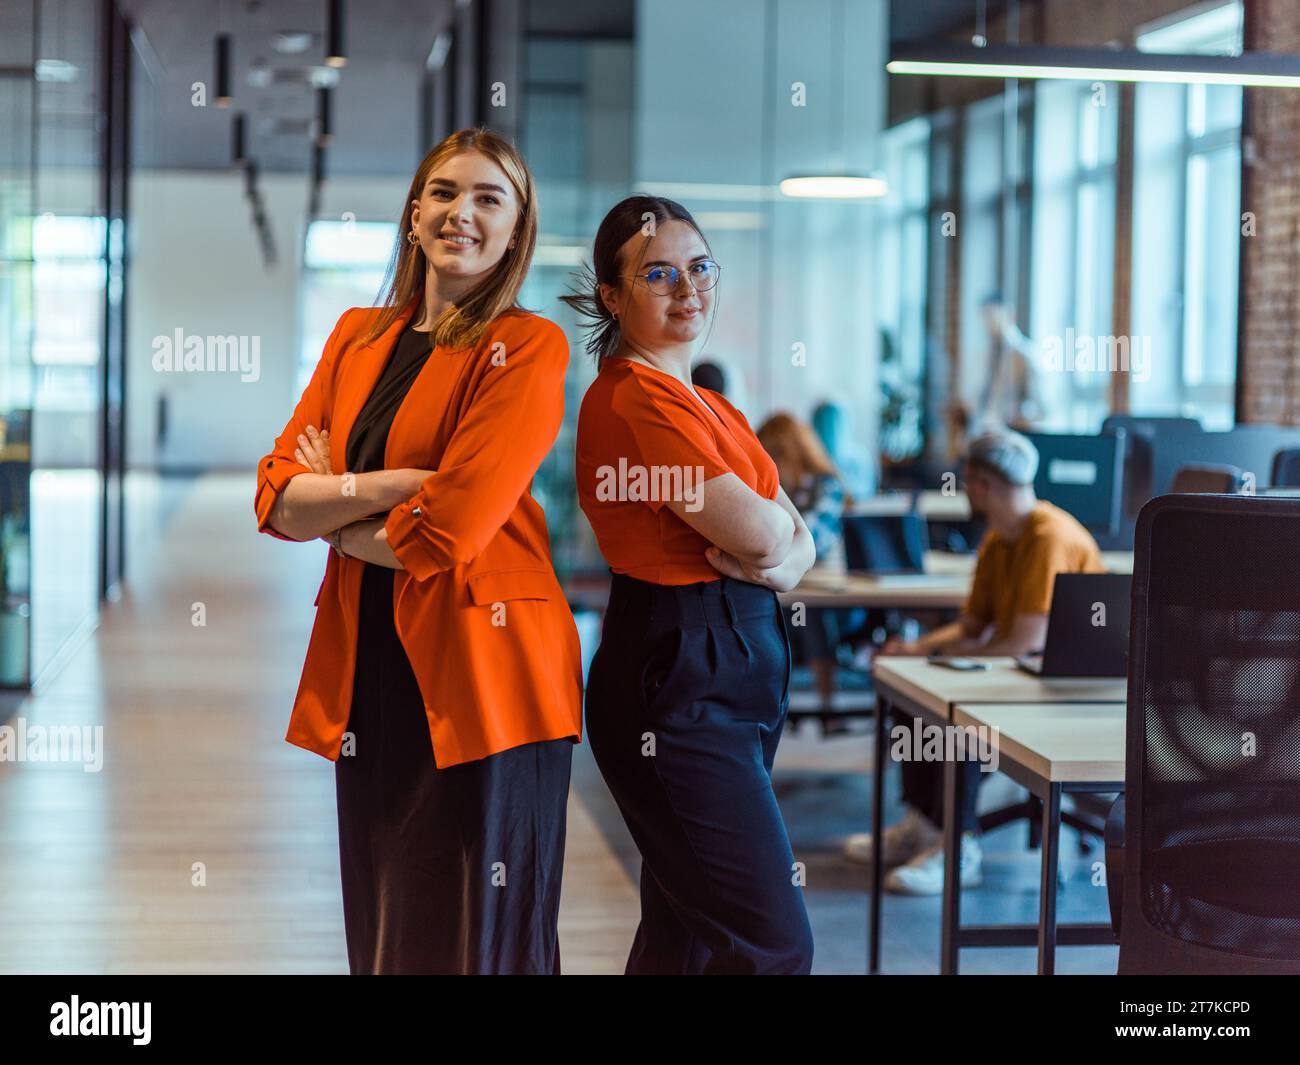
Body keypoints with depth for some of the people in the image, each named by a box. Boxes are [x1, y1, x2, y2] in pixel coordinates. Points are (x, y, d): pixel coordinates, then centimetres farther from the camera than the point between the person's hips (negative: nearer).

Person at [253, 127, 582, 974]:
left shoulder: (530, 347, -7)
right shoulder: (358, 336, 12)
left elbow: (446, 533, -16)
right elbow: (276, 498, 4)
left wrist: (328, 506, -1)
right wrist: (391, 486, -11)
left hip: (479, 679, -6)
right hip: (368, 671, 6)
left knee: (474, 939, 3)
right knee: (382, 929, 13)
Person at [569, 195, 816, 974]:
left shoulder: (711, 406, 17)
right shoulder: (632, 398, -14)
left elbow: (796, 539, 13)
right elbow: (755, 531, -18)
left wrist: (784, 563, -10)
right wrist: (774, 518, 5)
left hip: (739, 667, 10)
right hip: (676, 677, -10)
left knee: (688, 929, 15)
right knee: (774, 944, -9)